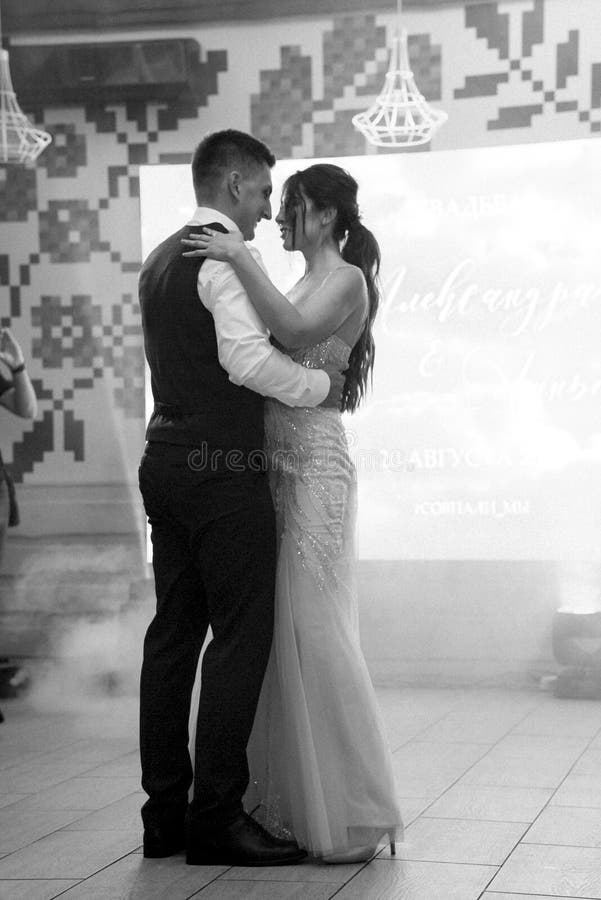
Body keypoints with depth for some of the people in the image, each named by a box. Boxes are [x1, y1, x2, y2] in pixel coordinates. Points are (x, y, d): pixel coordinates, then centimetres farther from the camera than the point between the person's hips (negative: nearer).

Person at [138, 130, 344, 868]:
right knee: (240, 637, -4)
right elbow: (247, 358, -24)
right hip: (222, 469, -9)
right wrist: (321, 385, -11)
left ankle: (166, 813, 16)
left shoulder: (161, 260, 18)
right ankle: (217, 819, 0)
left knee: (174, 634, 10)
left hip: (168, 460, 9)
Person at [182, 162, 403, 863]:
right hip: (276, 463, 9)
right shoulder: (304, 284, 19)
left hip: (315, 468, -9)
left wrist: (241, 258, -21)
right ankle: (289, 799, 17)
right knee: (276, 631, 9)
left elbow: (296, 332, -26)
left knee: (313, 632, -7)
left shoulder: (346, 279, -7)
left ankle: (353, 816, 1)